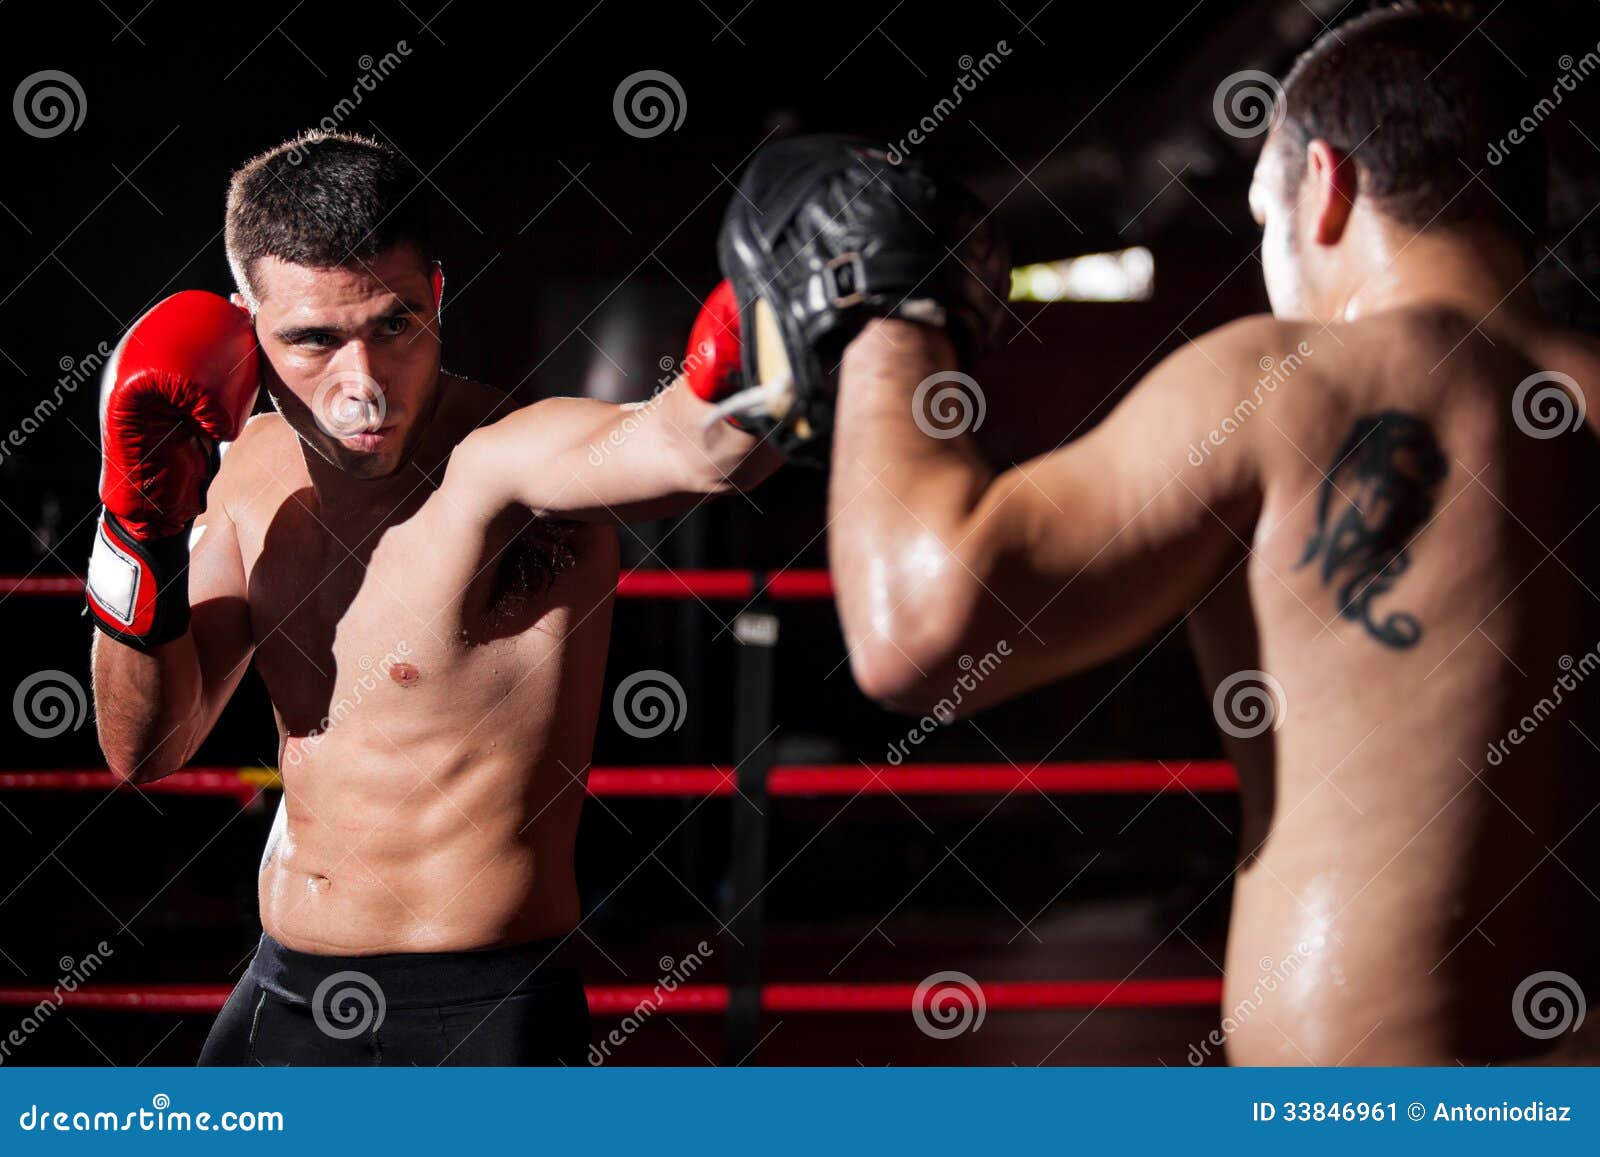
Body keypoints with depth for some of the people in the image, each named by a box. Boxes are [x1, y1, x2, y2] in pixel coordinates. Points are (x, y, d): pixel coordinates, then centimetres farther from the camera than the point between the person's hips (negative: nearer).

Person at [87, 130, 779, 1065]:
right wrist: (141, 525, -9)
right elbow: (145, 749, 5)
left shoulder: (501, 462, -20)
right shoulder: (252, 472, 4)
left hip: (481, 1021, -7)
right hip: (282, 998, 7)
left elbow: (700, 446, -42)